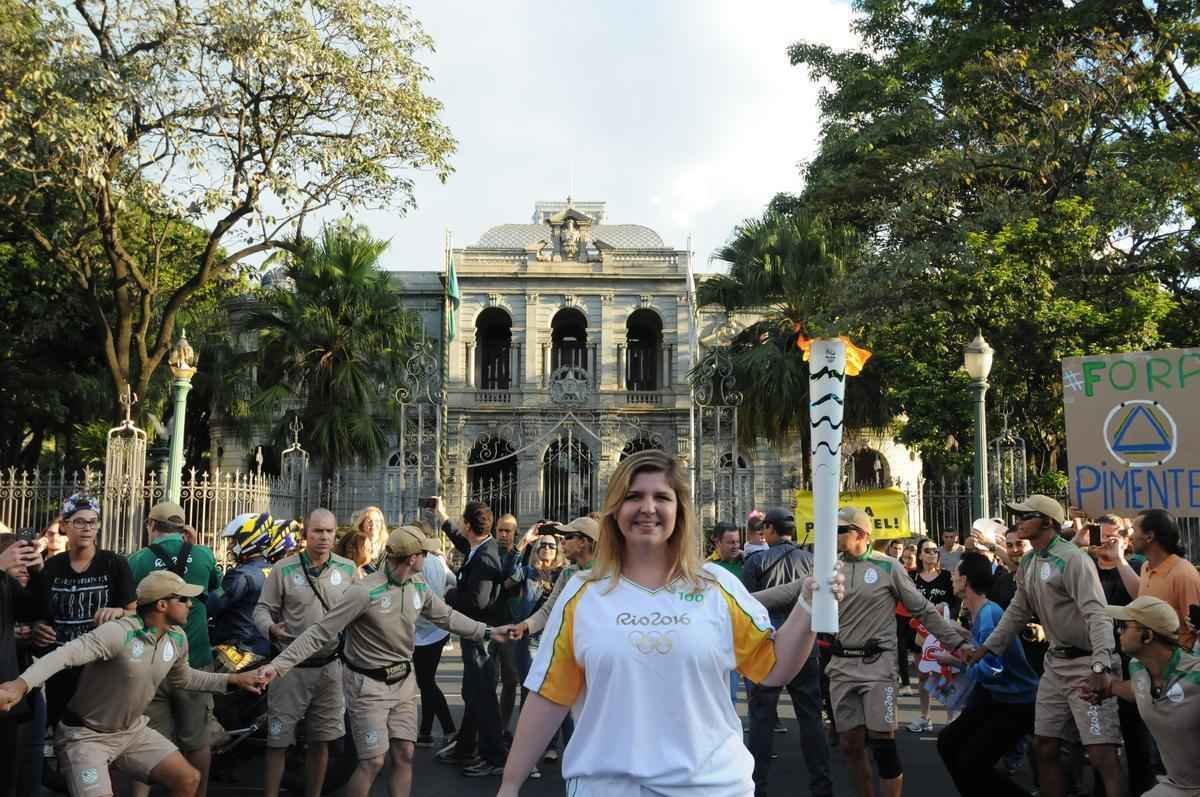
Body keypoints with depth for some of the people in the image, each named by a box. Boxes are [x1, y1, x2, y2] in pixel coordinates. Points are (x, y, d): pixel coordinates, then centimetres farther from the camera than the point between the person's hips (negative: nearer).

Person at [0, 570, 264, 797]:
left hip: (133, 731, 7)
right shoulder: (119, 633, -28)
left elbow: (181, 678, 16)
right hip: (87, 735, -7)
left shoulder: (177, 639, -3)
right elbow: (66, 654, -41)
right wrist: (22, 684, -58)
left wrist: (232, 680, 12)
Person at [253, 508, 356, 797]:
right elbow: (262, 609, -4)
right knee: (278, 742, 2)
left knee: (320, 742, 15)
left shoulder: (348, 570, 2)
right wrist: (271, 629, -24)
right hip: (290, 667, -3)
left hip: (329, 667, 3)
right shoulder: (284, 569, -6)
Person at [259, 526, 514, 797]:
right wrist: (279, 665, -28)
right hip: (369, 685, -7)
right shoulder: (364, 592, -25)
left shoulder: (418, 586, -2)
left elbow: (446, 616, 13)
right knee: (373, 761, -5)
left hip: (403, 681, 7)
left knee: (404, 755, 8)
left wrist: (487, 631, 9)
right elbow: (321, 633, -22)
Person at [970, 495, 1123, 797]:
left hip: (1086, 664, -9)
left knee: (1102, 754, -13)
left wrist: (1100, 665, -34)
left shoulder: (1072, 559, -17)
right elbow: (1018, 610, 22)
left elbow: (1097, 614, -24)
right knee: (1044, 747, 12)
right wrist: (988, 646, 21)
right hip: (1055, 662, 9)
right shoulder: (1028, 563, 11)